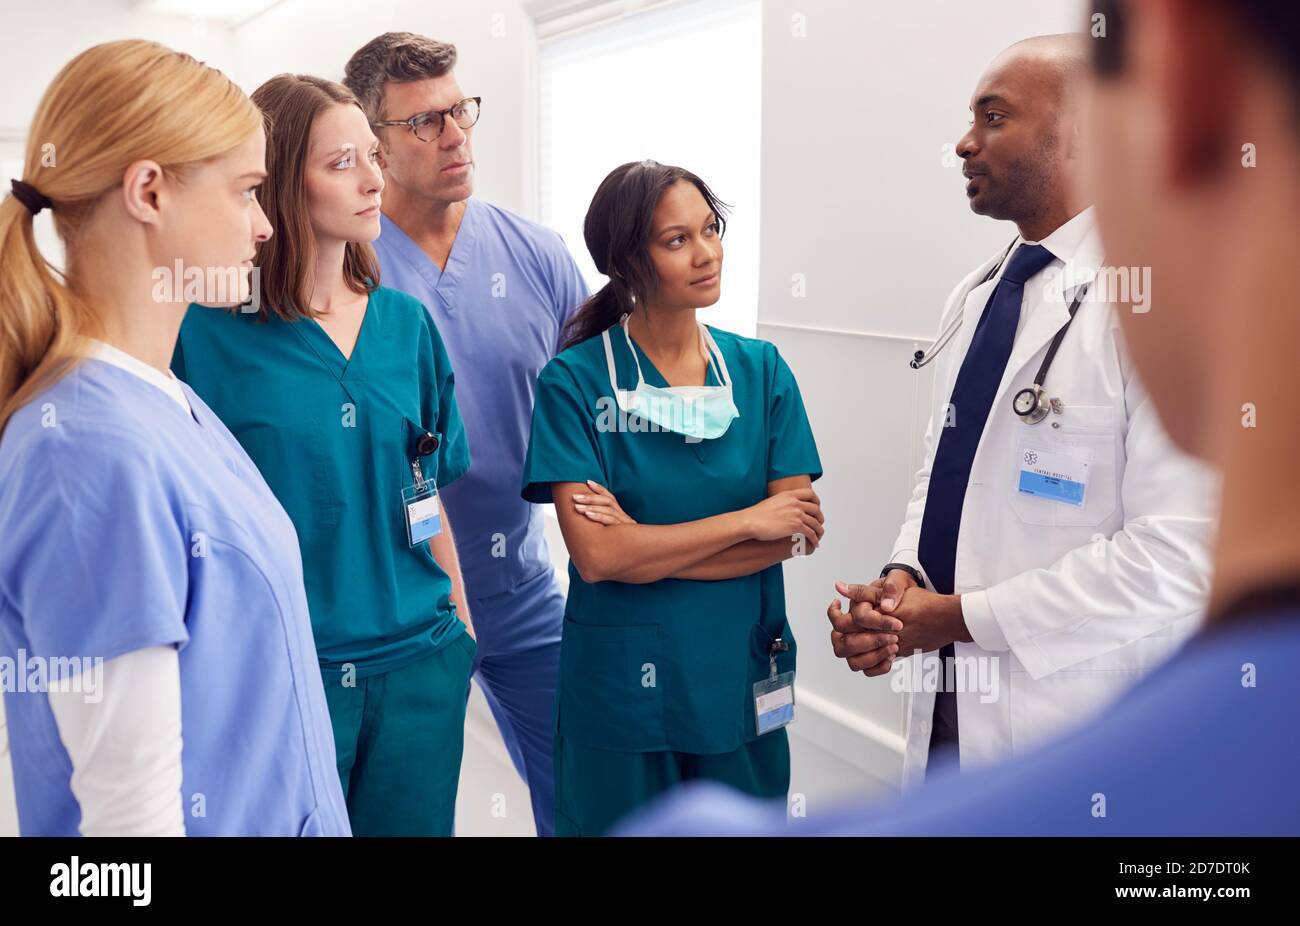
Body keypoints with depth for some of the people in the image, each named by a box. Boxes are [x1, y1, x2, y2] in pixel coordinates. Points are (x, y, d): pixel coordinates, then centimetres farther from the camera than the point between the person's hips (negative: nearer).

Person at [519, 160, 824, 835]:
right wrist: (749, 521, -13)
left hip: (740, 678, 3)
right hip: (619, 686, -3)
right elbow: (596, 555, -17)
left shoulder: (760, 370, 1)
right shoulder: (575, 381, -9)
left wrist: (647, 548, -15)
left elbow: (799, 532, -6)